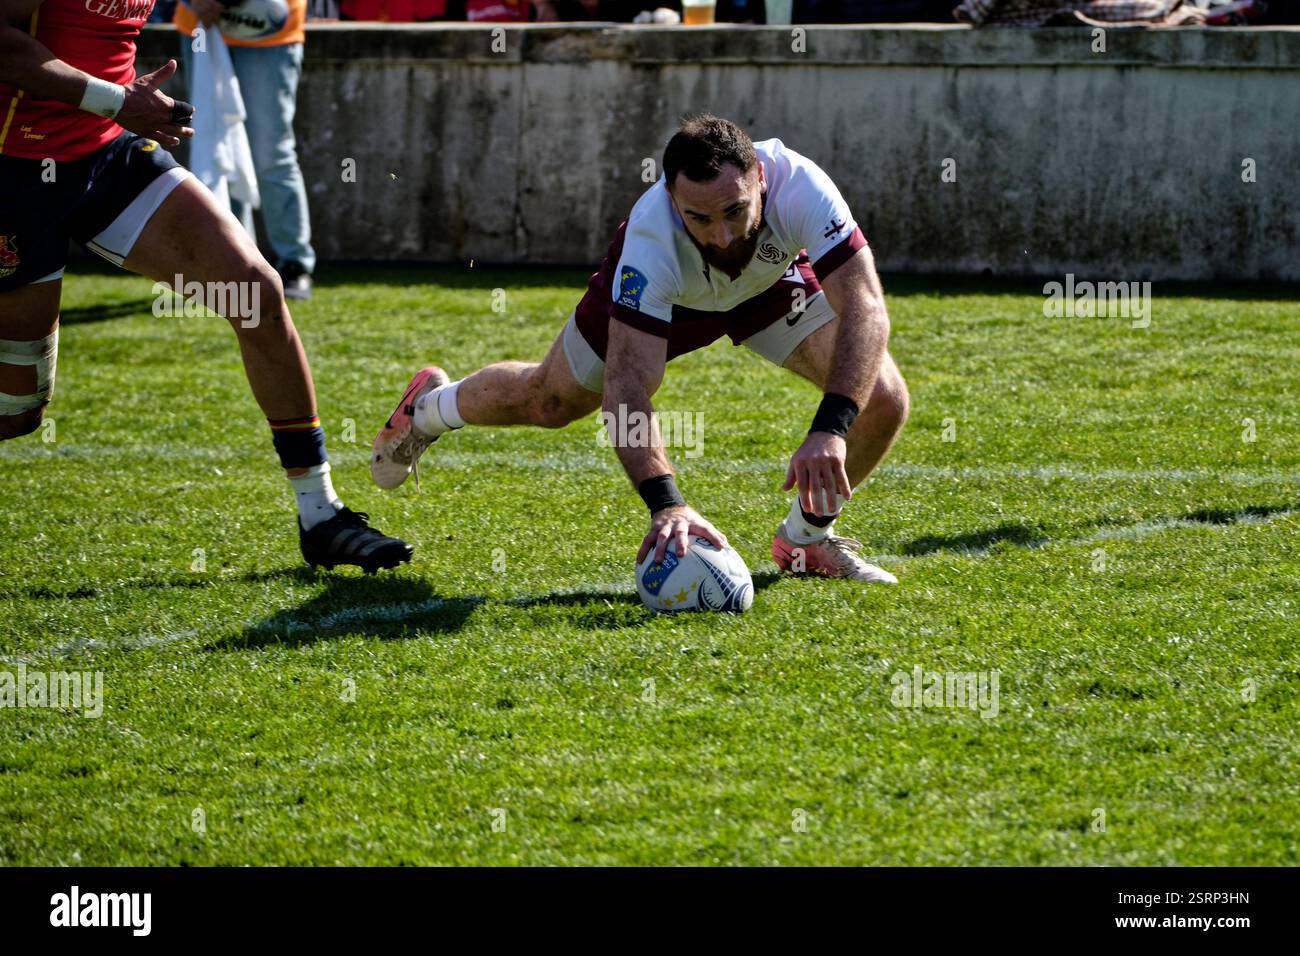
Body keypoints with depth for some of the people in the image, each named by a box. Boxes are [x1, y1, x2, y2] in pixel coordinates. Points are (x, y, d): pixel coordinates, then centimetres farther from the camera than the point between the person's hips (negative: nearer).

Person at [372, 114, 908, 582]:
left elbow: (864, 306, -47)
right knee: (548, 402, 15)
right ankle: (429, 408, 51)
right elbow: (627, 385, -49)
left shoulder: (799, 186, -44)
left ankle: (805, 538, 14)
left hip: (772, 282, 1)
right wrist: (665, 504, -62)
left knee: (882, 400, -15)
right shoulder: (650, 236, -45)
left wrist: (830, 429, -61)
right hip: (660, 290, -1)